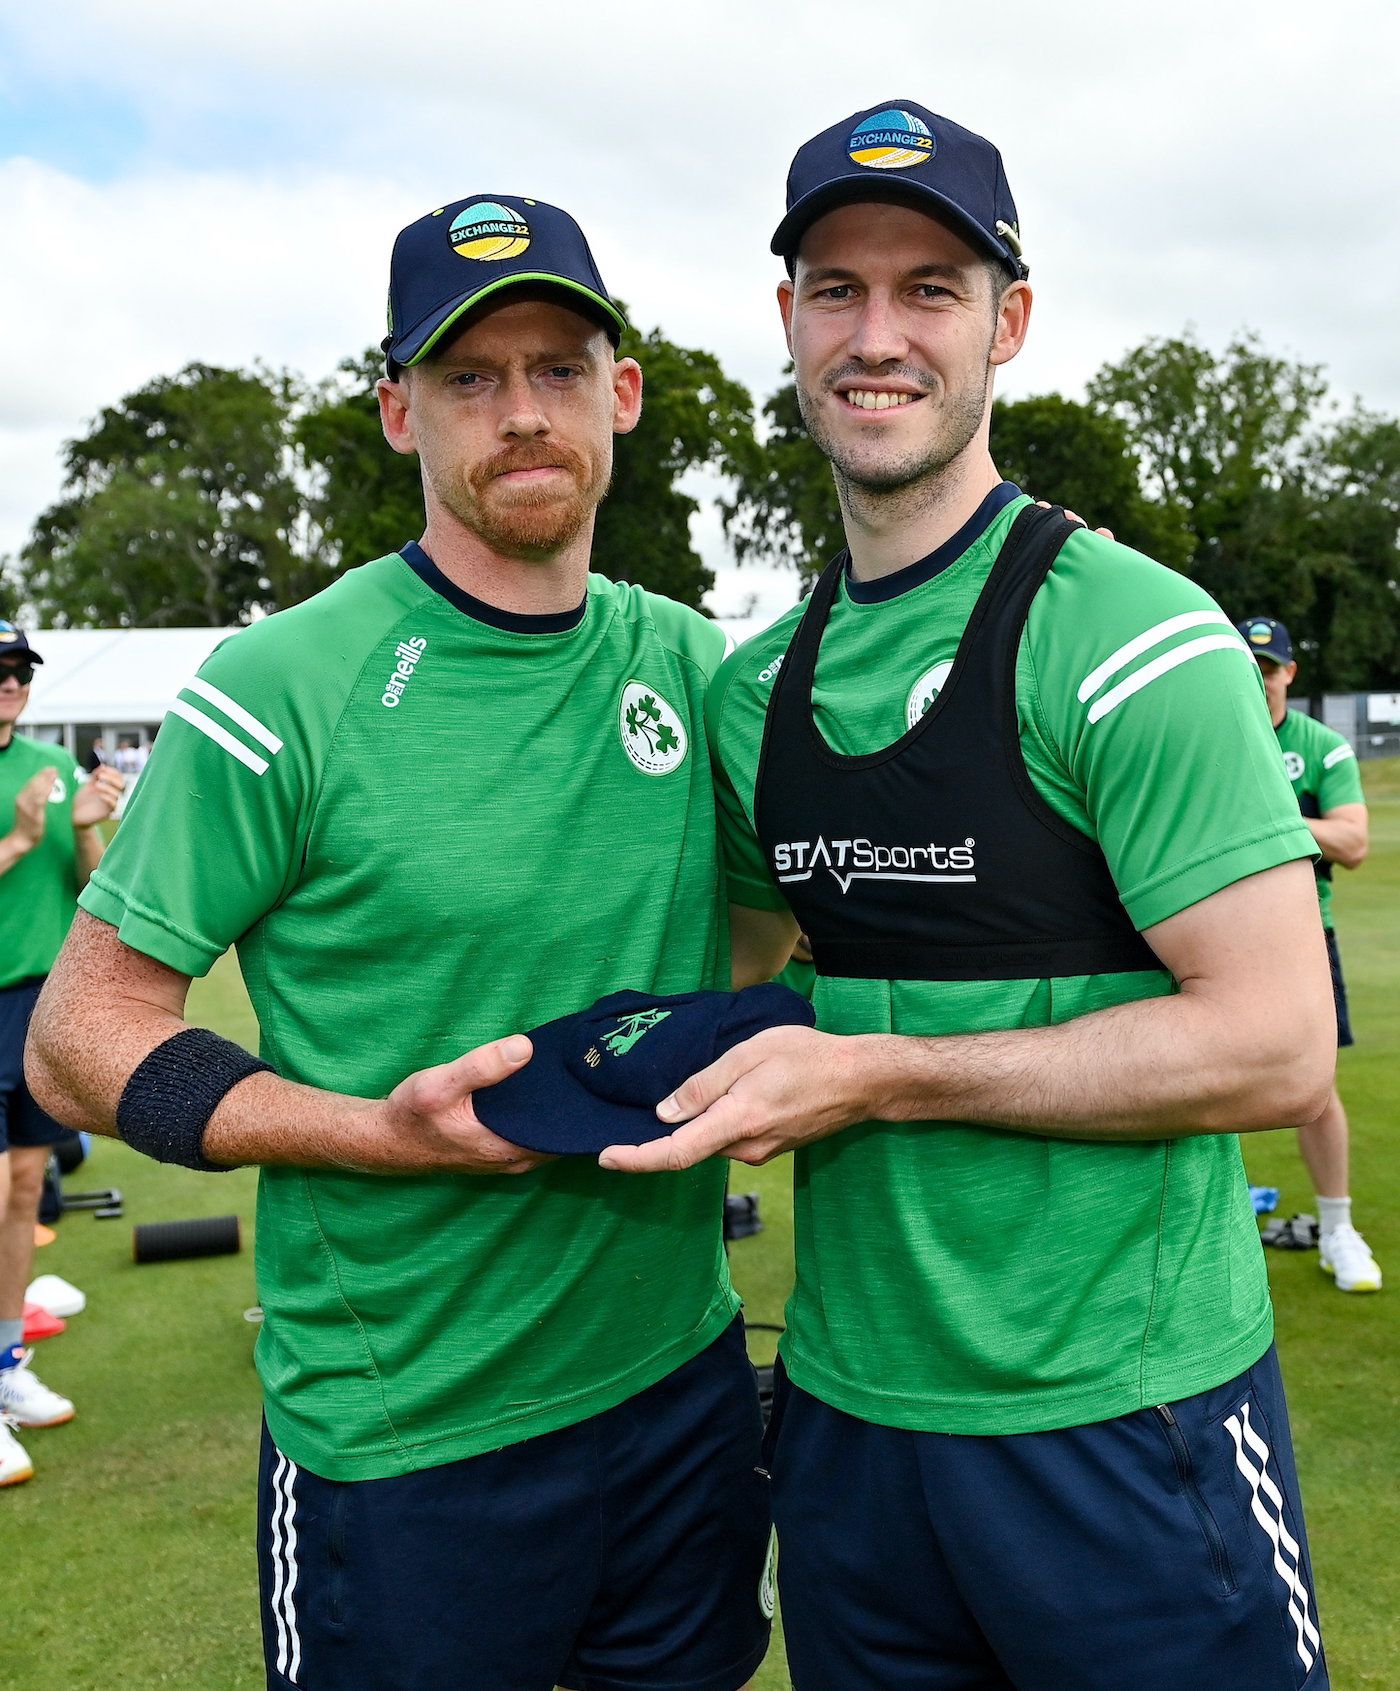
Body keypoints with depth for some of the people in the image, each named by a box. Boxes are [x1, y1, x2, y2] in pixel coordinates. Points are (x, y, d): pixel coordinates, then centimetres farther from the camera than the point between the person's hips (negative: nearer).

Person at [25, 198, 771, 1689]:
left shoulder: (695, 664, 2)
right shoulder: (283, 693, -14)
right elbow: (77, 1040, -12)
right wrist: (390, 1132, -24)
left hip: (684, 1383, 5)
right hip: (404, 1447, -5)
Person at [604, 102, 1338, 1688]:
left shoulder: (1128, 635, -14)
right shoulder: (757, 684, 5)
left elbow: (1275, 1047, -18)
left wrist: (874, 1074, -19)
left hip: (1123, 1421, -5)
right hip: (845, 1408, 6)